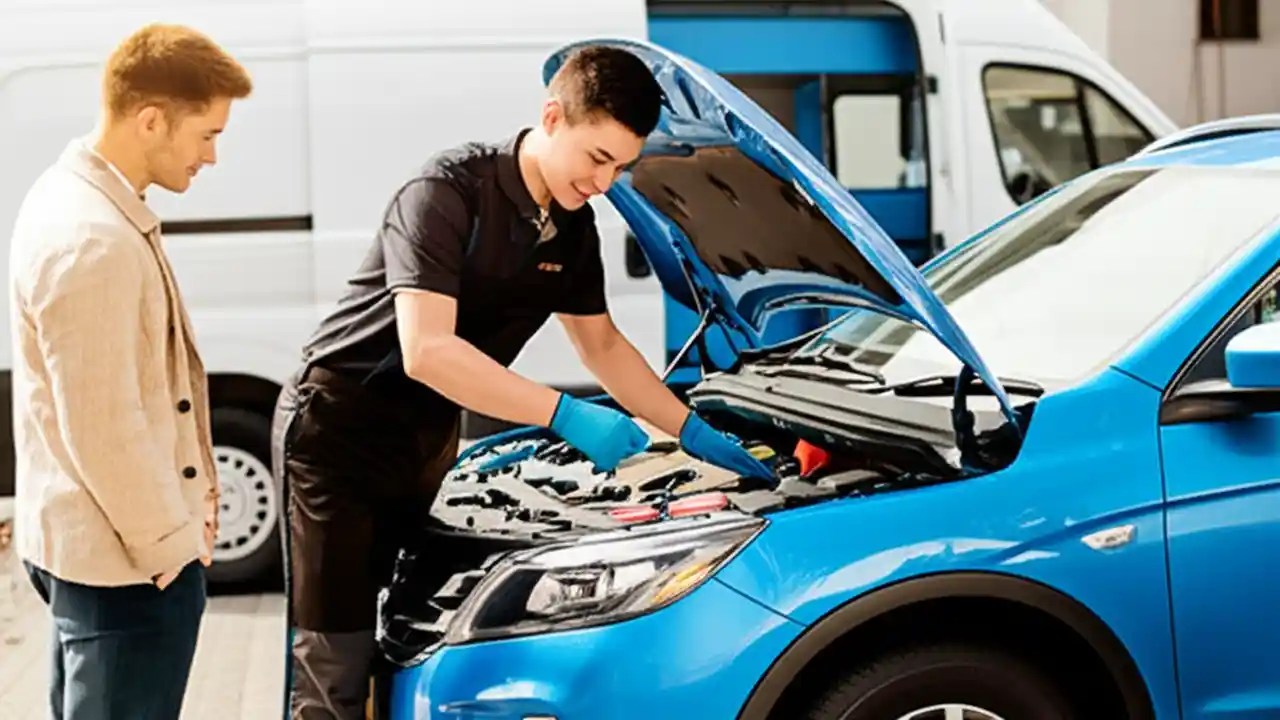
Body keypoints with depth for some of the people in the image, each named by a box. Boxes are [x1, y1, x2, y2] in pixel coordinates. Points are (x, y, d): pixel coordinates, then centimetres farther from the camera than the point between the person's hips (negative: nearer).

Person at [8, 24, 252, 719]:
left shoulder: (74, 195, 7)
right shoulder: (92, 243, -26)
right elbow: (104, 431, -25)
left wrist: (186, 509, 16)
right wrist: (174, 544, -14)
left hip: (79, 542, 10)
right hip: (127, 559, -10)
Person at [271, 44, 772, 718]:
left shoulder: (573, 226, 2)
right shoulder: (448, 192, -23)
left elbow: (603, 345, 16)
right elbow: (425, 351, -32)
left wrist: (695, 433, 10)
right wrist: (567, 416, -34)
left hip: (426, 439, 8)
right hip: (339, 433, -7)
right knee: (337, 664, -8)